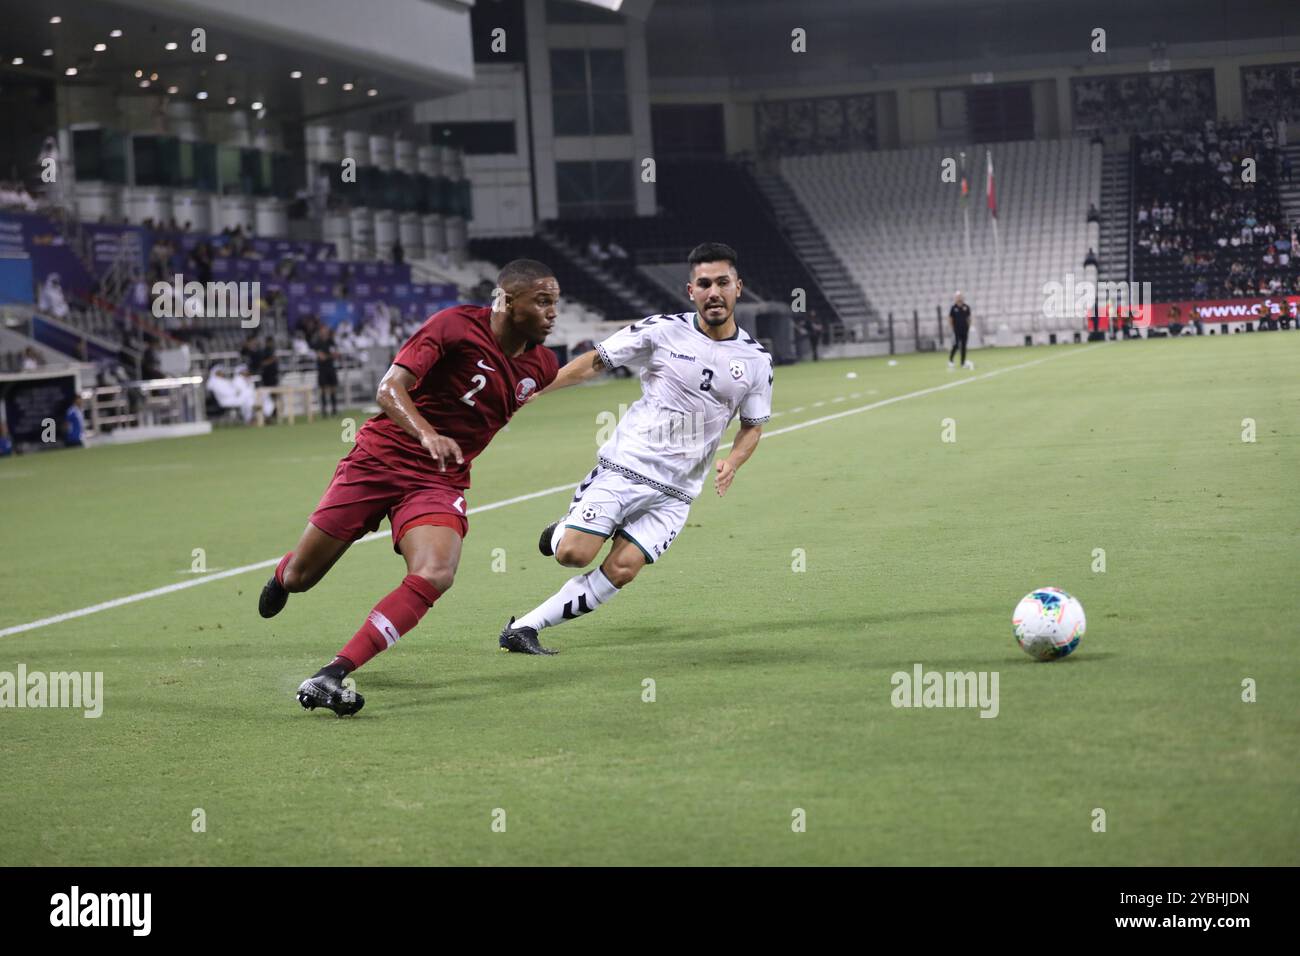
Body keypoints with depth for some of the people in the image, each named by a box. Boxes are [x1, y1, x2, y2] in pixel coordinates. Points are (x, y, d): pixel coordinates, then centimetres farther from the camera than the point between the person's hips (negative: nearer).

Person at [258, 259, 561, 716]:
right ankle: (282, 574, 47)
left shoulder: (542, 365, 2)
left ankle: (330, 677, -29)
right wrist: (428, 435, -38)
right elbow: (389, 389, -23)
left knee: (434, 576, -28)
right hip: (380, 458, -3)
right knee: (300, 577, 5)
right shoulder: (455, 325, -15)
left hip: (441, 481, 3)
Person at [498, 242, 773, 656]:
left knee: (621, 570, -11)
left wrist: (731, 463, -6)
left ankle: (524, 628, -3)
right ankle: (562, 532, 22)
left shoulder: (756, 360, 3)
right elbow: (595, 362, 3)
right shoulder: (663, 330, -5)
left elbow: (752, 427, 15)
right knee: (574, 554, -15)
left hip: (676, 491, 2)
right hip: (624, 466, -2)